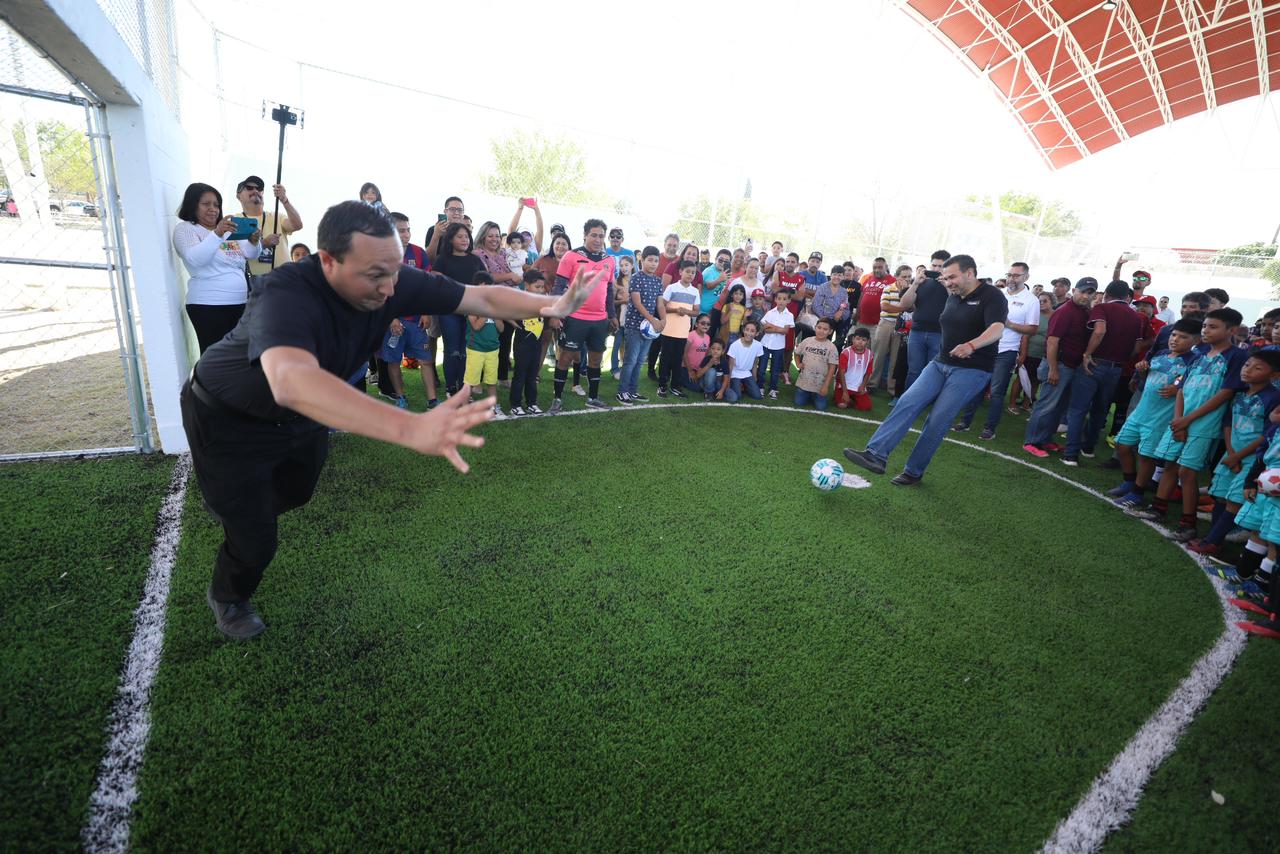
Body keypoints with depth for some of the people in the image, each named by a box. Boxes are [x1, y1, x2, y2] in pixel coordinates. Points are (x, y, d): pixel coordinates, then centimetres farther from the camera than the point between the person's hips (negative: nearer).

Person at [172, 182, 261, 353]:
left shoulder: (228, 228, 20)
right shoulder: (184, 229, 1)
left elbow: (251, 254, 15)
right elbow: (195, 259, -16)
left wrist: (254, 240, -7)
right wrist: (217, 233, -28)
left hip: (240, 302, 6)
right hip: (208, 306, -6)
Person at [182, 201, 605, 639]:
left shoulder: (394, 282, -25)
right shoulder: (285, 297, -43)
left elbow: (483, 297, -21)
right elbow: (291, 381, -63)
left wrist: (553, 304, -39)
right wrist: (411, 428, -77)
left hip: (301, 414, 6)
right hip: (228, 421, -6)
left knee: (297, 492, 28)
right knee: (256, 541, 1)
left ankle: (240, 511, 64)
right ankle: (227, 597, 38)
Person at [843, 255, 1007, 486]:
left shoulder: (991, 297, -9)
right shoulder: (953, 298, 14)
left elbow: (997, 328, -27)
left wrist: (971, 345, -45)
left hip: (972, 370, -6)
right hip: (941, 363, 6)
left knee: (937, 419, -12)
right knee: (908, 402, -13)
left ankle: (914, 472, 0)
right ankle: (875, 454, -23)